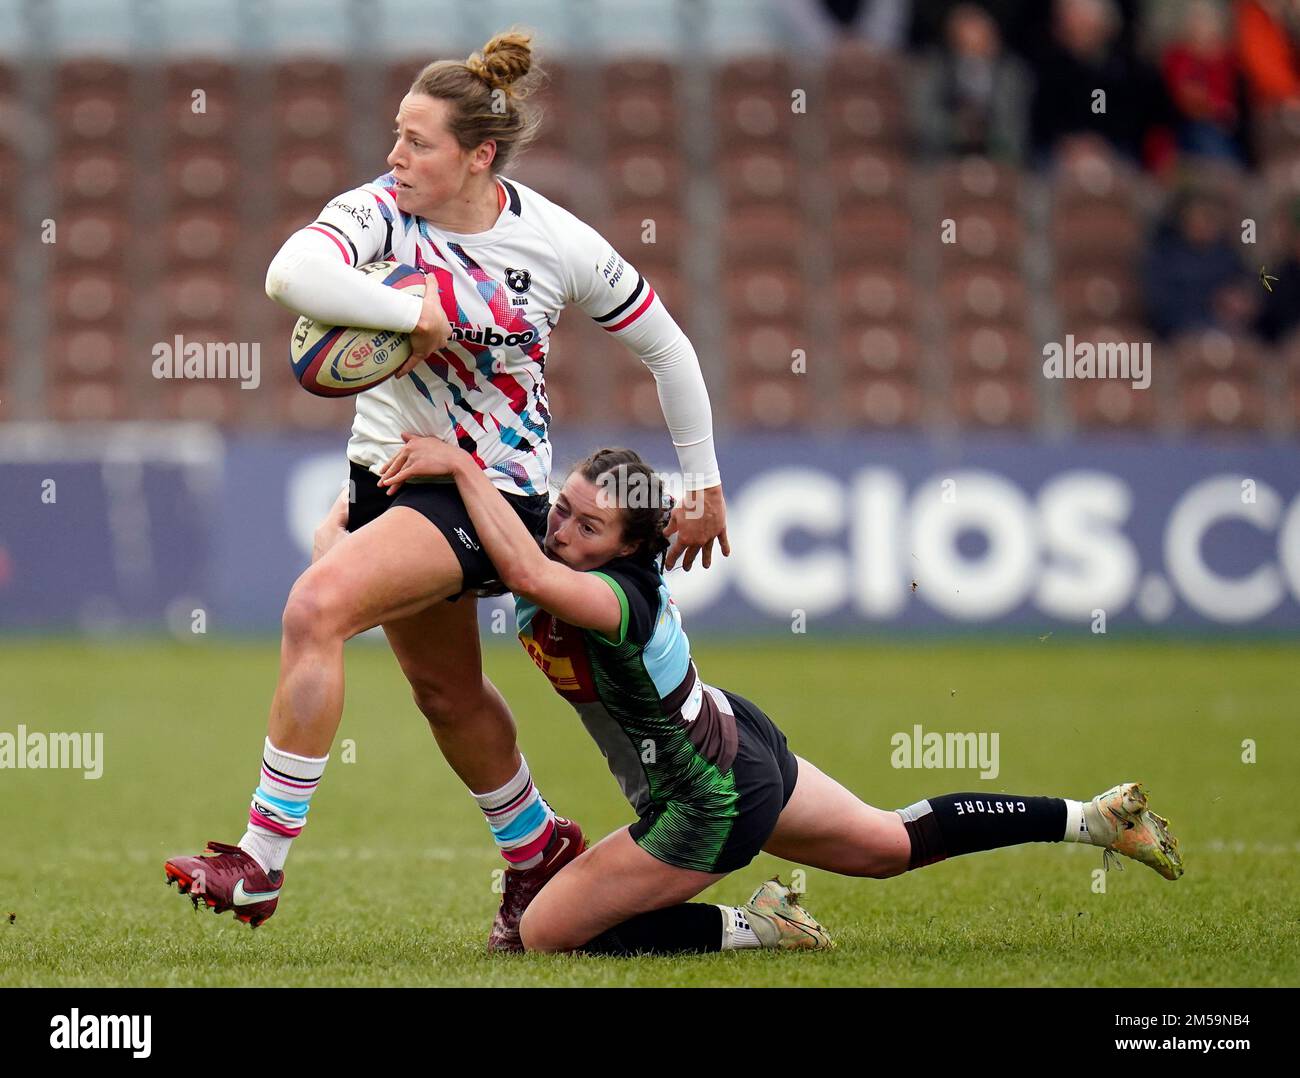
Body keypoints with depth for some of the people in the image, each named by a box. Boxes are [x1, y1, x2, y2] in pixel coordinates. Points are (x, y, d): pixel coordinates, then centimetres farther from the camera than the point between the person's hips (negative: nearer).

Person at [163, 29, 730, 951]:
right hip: (391, 468, 5)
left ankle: (262, 865, -24)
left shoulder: (561, 246, -13)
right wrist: (413, 312, -33)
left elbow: (666, 348, 2)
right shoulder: (380, 211, -11)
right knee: (445, 688, 21)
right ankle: (540, 853, 47)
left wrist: (703, 484, 6)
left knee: (317, 605, -26)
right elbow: (292, 273, -32)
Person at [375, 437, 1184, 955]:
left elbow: (526, 571, -57)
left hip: (710, 807, -10)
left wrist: (461, 464, -53)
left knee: (546, 933, -3)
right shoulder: (568, 565, -11)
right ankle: (1096, 818, 35)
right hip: (741, 742, 10)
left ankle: (752, 929, 2)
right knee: (892, 845, 29)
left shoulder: (618, 595, -36)